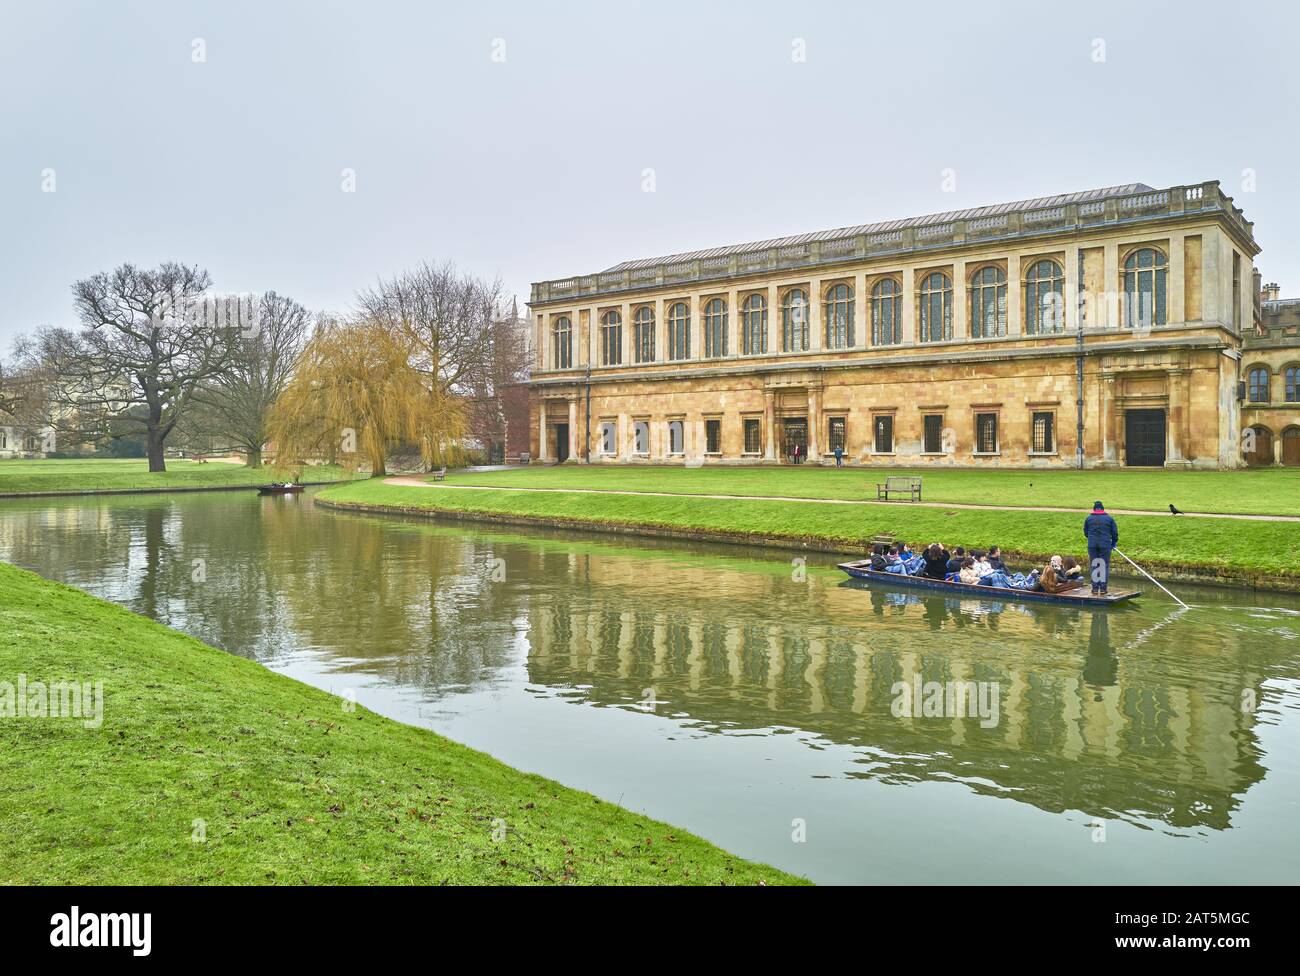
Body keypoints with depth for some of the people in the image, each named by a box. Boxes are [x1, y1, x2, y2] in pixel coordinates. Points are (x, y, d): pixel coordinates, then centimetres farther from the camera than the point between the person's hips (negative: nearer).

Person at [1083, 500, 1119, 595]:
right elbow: (1115, 533, 5)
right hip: (1105, 545, -1)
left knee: (1094, 566, 8)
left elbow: (1085, 533, 15)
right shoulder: (1109, 519, 3)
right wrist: (1114, 543, 21)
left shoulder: (1088, 519, 7)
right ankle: (1103, 588, 4)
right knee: (1104, 566, 5)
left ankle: (1095, 588, 8)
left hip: (1092, 545, 1)